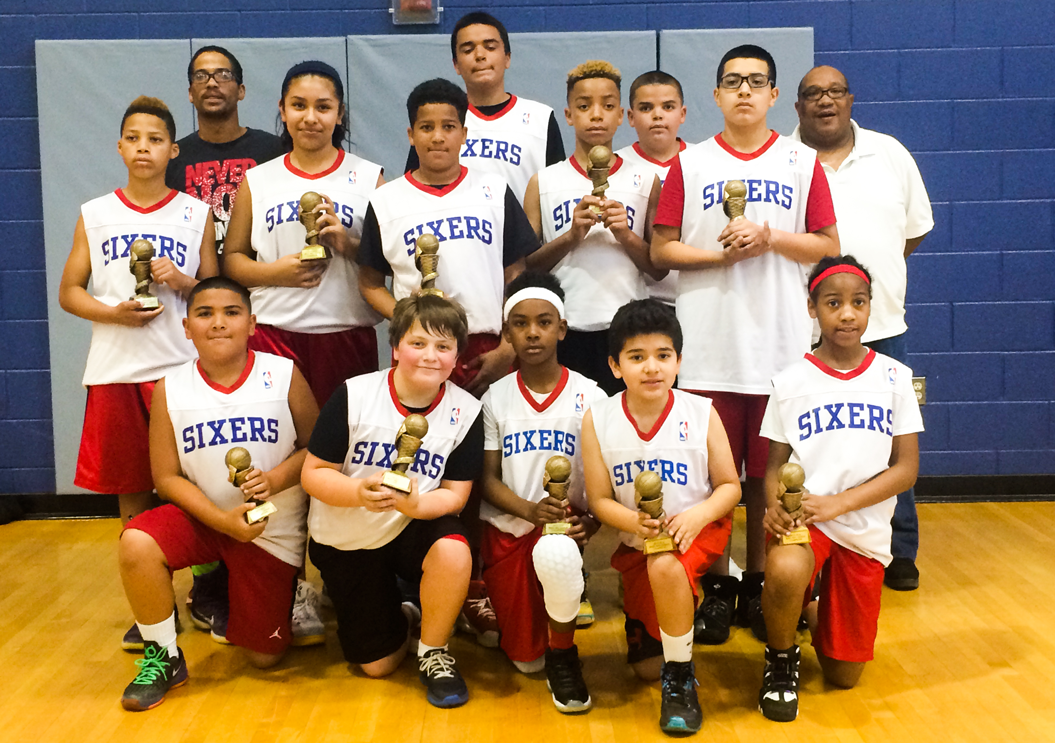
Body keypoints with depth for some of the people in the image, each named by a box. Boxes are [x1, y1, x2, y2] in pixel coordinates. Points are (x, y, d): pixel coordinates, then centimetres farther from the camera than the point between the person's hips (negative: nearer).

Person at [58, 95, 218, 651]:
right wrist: (114, 312, -9)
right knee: (130, 491, 7)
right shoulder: (95, 215, 9)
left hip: (181, 368, -1)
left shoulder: (196, 214, 7)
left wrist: (182, 281, -11)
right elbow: (68, 292, 8)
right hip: (115, 370, 2)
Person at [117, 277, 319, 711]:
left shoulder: (283, 375, -9)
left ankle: (287, 599, 40)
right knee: (136, 544, -32)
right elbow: (167, 476, -7)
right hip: (204, 516, 1)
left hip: (273, 529, -1)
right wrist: (224, 521, -20)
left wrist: (274, 480, -24)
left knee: (264, 656, 4)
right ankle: (163, 658, -8)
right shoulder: (170, 389, -7)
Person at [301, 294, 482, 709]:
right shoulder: (354, 395, -16)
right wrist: (359, 492, -33)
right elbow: (313, 473, -12)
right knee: (377, 665, 1)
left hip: (415, 525, 0)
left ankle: (434, 652, -7)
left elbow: (455, 494, -10)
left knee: (453, 552, -36)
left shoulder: (465, 411, -12)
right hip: (346, 540, 0)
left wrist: (415, 504, -32)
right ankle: (395, 613, 38)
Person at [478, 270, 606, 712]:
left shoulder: (589, 397, -3)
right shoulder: (496, 398, 1)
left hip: (563, 525, -2)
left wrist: (591, 521, -19)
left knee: (556, 555, -40)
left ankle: (562, 654, -13)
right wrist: (530, 509, -18)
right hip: (507, 526, 2)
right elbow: (488, 478, 0)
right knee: (524, 661, 4)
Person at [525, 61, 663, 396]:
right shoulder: (543, 183, 8)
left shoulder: (645, 181, 10)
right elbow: (525, 267, 4)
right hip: (564, 330, 0)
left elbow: (659, 268, 9)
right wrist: (572, 235, -10)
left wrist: (626, 236, -8)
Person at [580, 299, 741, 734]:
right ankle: (641, 614, 43)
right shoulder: (598, 421, -10)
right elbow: (600, 500, -7)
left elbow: (729, 486, -6)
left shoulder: (701, 413, -11)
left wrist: (696, 515, -26)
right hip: (636, 540, 2)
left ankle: (681, 679, -14)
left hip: (698, 529, -2)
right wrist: (634, 521, -28)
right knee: (646, 669, 5)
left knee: (664, 566, -38)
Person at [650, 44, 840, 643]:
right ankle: (718, 586, 17)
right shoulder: (690, 165, 7)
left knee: (768, 472, 6)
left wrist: (770, 238, -10)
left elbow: (829, 244, 5)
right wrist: (721, 254, -12)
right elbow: (662, 249, 3)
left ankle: (759, 584, 21)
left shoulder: (802, 162, 7)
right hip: (707, 346, 0)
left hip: (779, 345, 0)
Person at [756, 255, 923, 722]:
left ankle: (818, 612, 40)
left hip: (865, 530, 2)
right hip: (802, 518, -2)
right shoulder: (790, 382, -2)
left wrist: (837, 503, -17)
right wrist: (774, 505, -22)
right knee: (785, 571, -39)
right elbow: (775, 465, 1)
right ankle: (781, 661, -6)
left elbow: (906, 469, -3)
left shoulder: (894, 378, 0)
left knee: (843, 677, 6)